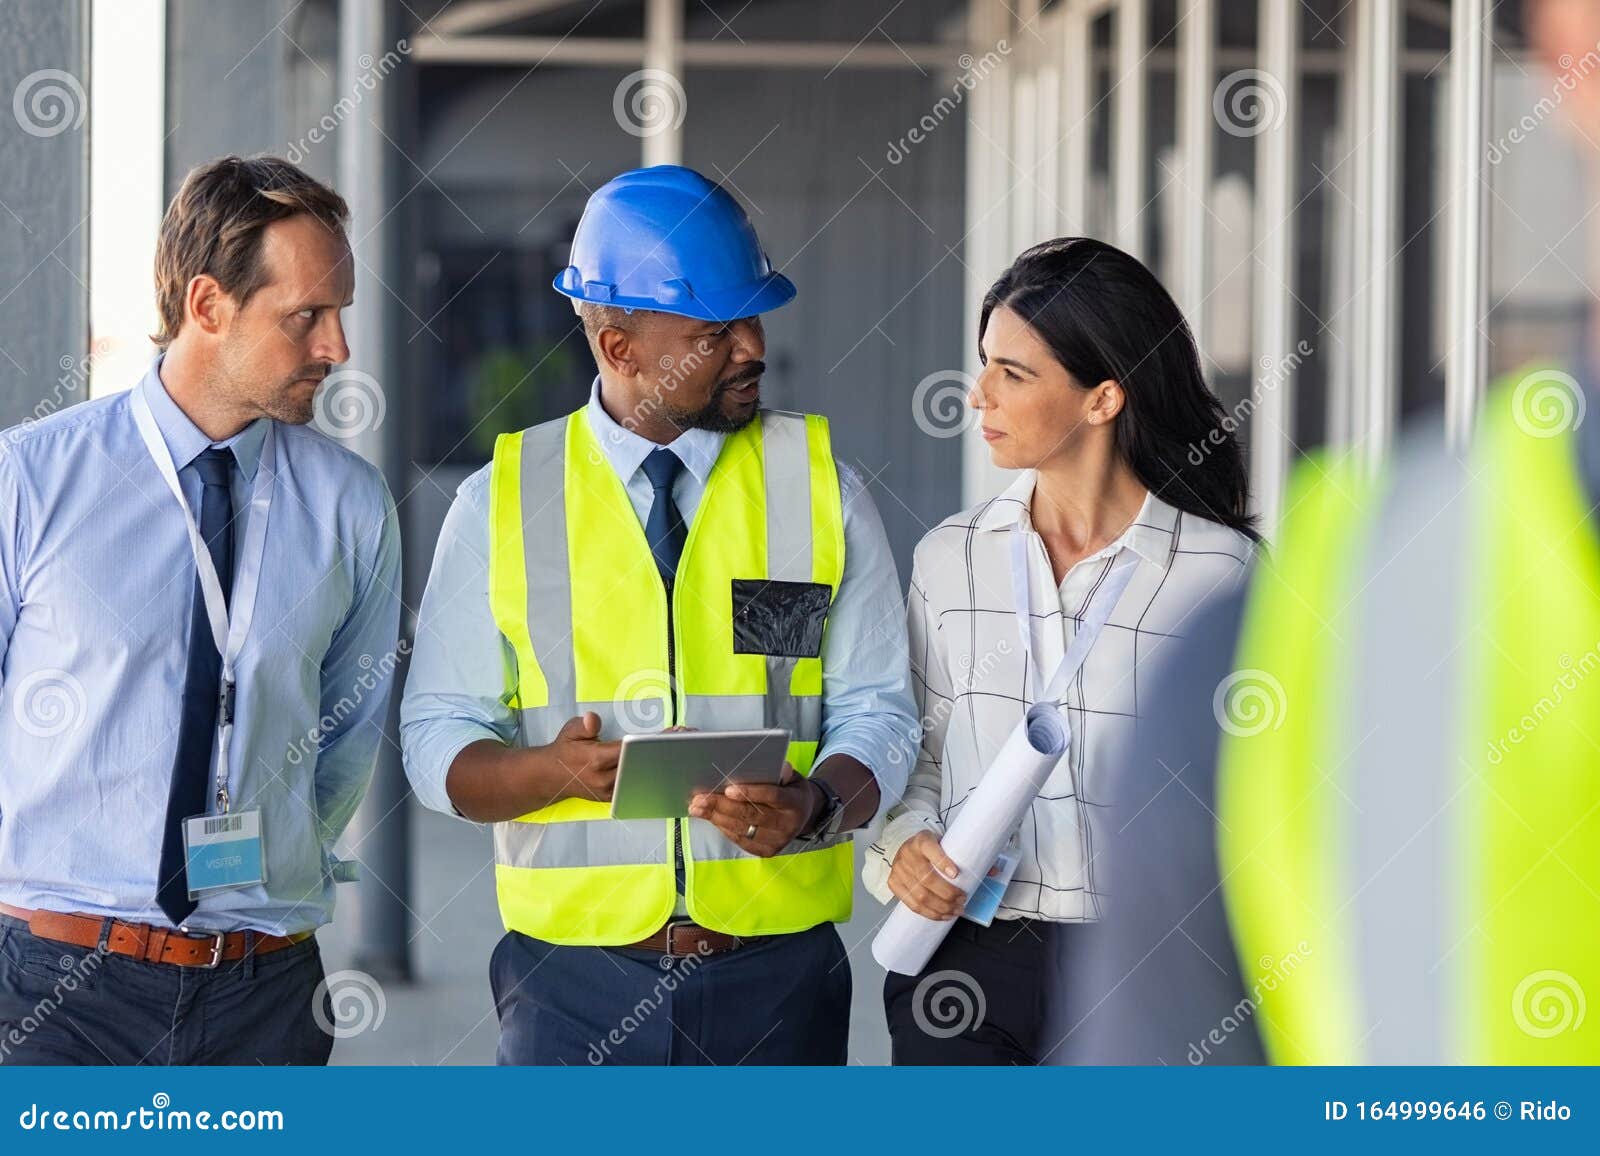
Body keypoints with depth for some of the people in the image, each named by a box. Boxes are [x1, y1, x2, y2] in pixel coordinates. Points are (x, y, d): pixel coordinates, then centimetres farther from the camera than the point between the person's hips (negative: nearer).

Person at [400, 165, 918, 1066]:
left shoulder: (820, 484, 5)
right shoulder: (502, 501, 4)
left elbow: (876, 714, 3)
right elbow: (438, 742, 4)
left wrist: (815, 805, -18)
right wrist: (553, 769, -17)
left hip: (775, 978, 1)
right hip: (572, 981, 0)